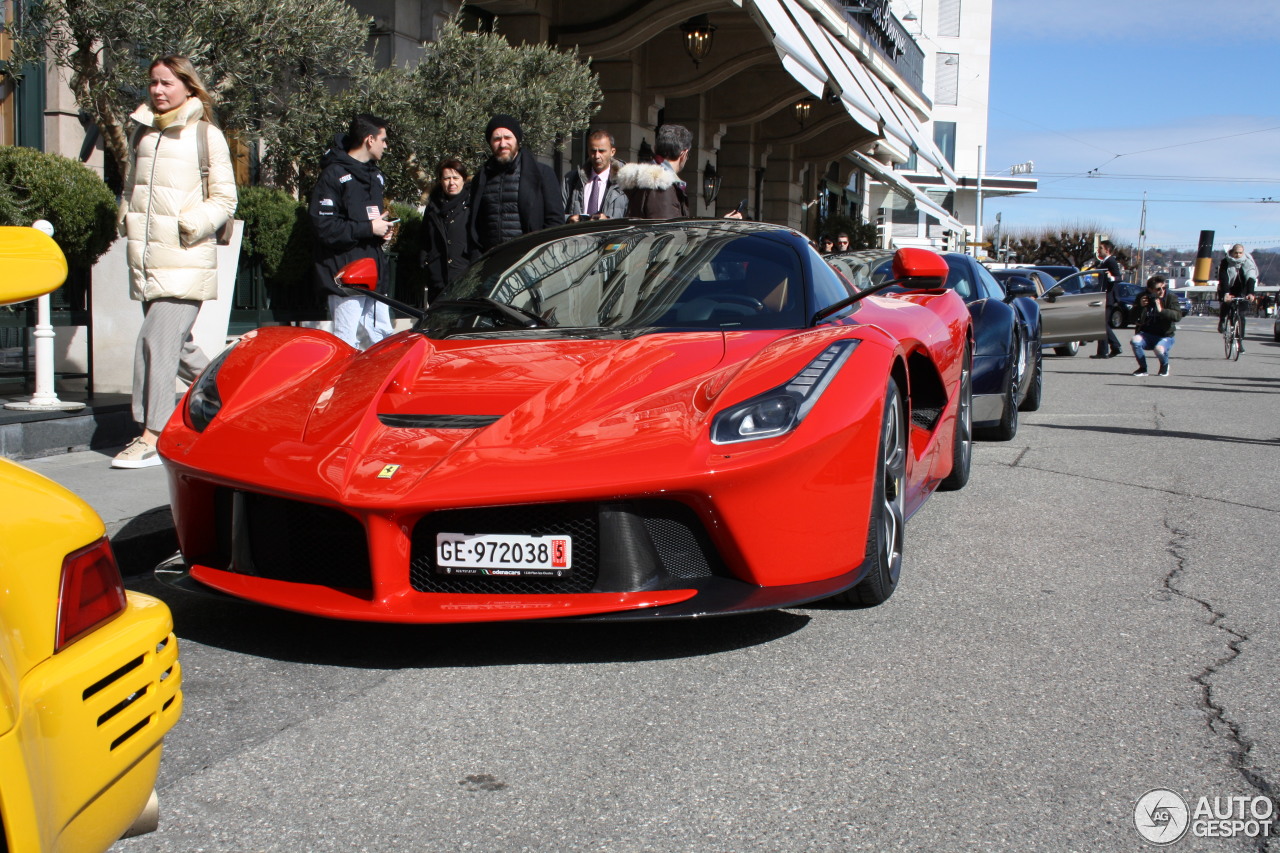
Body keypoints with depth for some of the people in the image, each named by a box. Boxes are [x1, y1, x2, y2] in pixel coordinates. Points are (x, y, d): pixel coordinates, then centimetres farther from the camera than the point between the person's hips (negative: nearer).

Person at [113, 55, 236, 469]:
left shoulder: (206, 135, -1)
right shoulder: (142, 132, 15)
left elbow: (224, 199, -1)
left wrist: (191, 226, -13)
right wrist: (127, 218, 9)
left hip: (186, 260, -6)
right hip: (145, 257, 6)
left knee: (158, 341, -12)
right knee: (177, 342, 12)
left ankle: (152, 436, -9)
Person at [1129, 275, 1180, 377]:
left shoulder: (1171, 298, -7)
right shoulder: (1143, 297, -1)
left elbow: (1178, 316, -21)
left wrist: (1161, 310, -32)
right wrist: (1140, 306, -20)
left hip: (1165, 336, -2)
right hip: (1147, 335, 2)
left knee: (1159, 349, -34)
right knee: (1135, 341, -30)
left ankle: (1165, 366, 4)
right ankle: (1143, 368, -5)